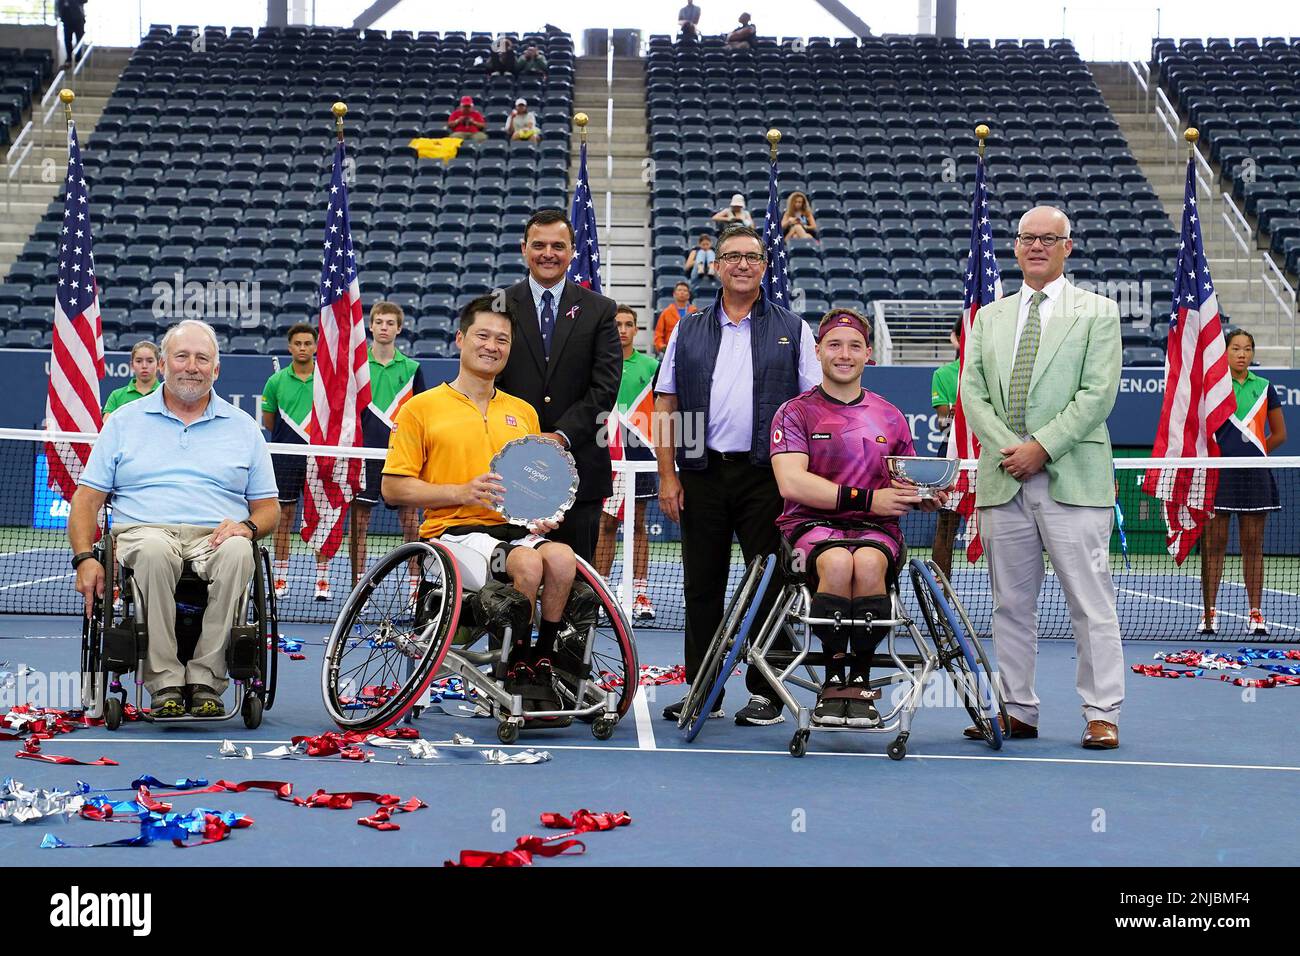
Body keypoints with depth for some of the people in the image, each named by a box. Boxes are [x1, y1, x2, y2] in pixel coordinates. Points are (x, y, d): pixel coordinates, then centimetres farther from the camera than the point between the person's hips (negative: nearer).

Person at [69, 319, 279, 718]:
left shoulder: (243, 428, 18)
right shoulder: (124, 421, 17)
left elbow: (268, 508, 17)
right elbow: (86, 499, 11)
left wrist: (248, 526, -8)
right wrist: (85, 558, -6)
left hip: (216, 537, 1)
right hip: (143, 531, -1)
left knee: (236, 551, -36)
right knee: (154, 549, -38)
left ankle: (206, 679, -31)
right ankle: (164, 684, -33)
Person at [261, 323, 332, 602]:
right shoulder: (276, 381, 5)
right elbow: (269, 424, 13)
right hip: (285, 459, 1)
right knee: (284, 516, 5)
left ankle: (322, 580, 6)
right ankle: (280, 579, 12)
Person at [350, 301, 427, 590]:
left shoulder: (411, 368, 8)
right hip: (364, 454, -1)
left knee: (411, 522, 0)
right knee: (358, 521, 2)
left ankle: (415, 584, 7)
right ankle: (357, 584, 10)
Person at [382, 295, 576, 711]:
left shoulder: (523, 412, 19)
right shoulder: (422, 407, 5)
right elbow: (393, 488, 1)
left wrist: (543, 513, 3)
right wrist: (461, 493, -12)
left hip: (514, 530, 4)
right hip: (453, 531, -4)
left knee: (561, 557, -30)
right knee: (528, 562, -33)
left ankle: (540, 664, -14)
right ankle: (516, 669, -13)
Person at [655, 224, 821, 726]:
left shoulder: (792, 330, 8)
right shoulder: (688, 331, 12)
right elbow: (665, 405, 9)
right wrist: (667, 476, 1)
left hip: (766, 475, -2)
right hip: (702, 474, 2)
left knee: (768, 585, 0)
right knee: (701, 585, 7)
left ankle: (766, 693, 9)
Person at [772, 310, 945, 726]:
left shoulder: (890, 418, 18)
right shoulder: (795, 412, 6)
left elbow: (910, 486, 26)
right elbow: (791, 482, -9)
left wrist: (927, 499, -1)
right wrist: (867, 499, -16)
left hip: (876, 531, 2)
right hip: (812, 524, -2)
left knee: (868, 563, -35)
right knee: (837, 562, -37)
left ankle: (861, 678, -21)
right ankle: (834, 678, -22)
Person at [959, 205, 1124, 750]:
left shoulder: (1098, 313, 6)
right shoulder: (989, 318, 18)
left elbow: (1098, 393, -5)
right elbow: (972, 393, 9)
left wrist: (1041, 446, -13)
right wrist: (1006, 449, -7)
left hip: (1072, 479, -4)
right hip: (1003, 480, 4)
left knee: (1090, 602, -4)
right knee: (1010, 604, 7)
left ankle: (1101, 715, 2)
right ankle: (1017, 711, 15)